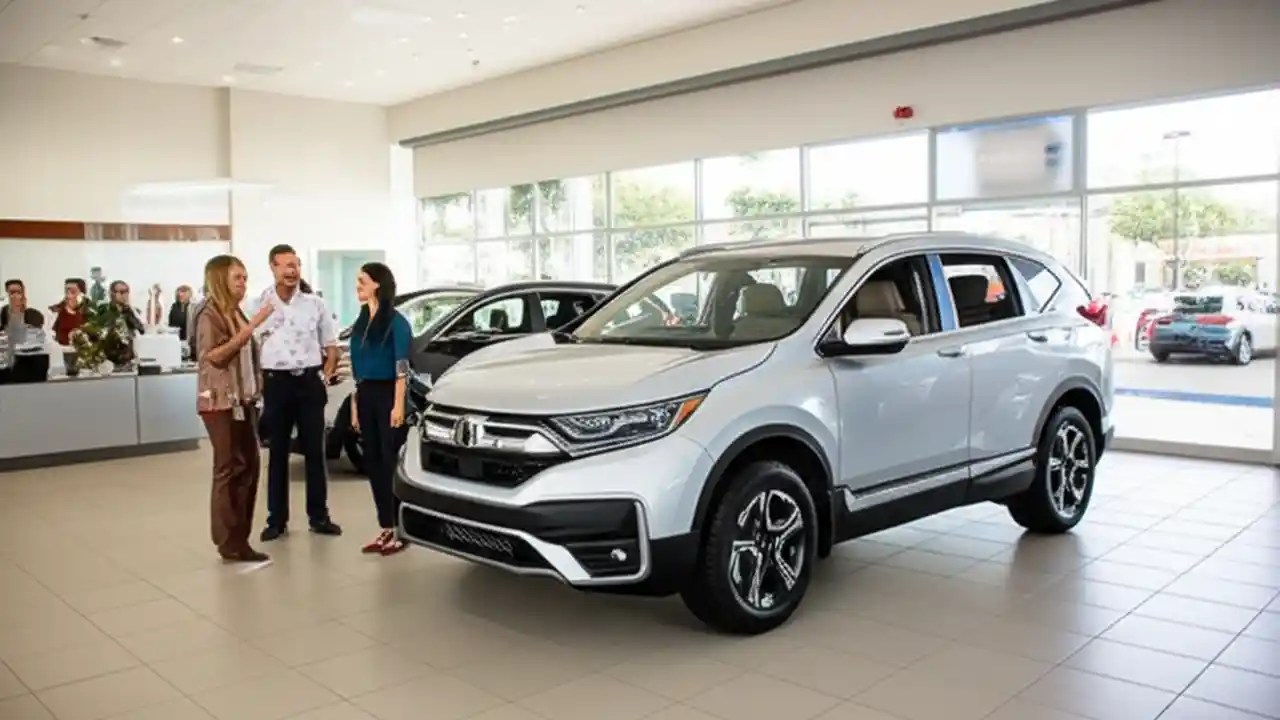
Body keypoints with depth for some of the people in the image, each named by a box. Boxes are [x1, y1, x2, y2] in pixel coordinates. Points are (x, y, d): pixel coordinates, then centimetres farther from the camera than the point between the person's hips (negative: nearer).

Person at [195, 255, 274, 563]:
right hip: (221, 402, -7)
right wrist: (250, 327, -25)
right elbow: (215, 355, -22)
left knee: (249, 467, 6)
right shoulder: (209, 316, -9)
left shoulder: (238, 314, 14)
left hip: (244, 400, 8)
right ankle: (229, 542, 2)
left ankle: (240, 538, 13)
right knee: (230, 469, -5)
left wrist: (256, 391, 12)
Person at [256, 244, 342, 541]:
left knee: (315, 450, 5)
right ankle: (277, 519, 13)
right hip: (277, 383, -1)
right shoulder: (260, 304, 0)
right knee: (277, 452, 5)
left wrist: (326, 375, 0)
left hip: (309, 381, 1)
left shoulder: (315, 304, 5)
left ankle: (319, 516, 14)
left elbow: (331, 346, 11)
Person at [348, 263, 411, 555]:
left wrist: (399, 404, -18)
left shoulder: (396, 321, -8)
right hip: (366, 395, 8)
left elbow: (401, 366, -12)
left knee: (391, 462, -5)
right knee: (373, 463, 8)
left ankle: (401, 529, 2)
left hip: (387, 394, -7)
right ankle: (386, 528, 16)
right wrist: (355, 402, 14)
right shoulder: (361, 321, 14)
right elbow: (358, 364, 16)